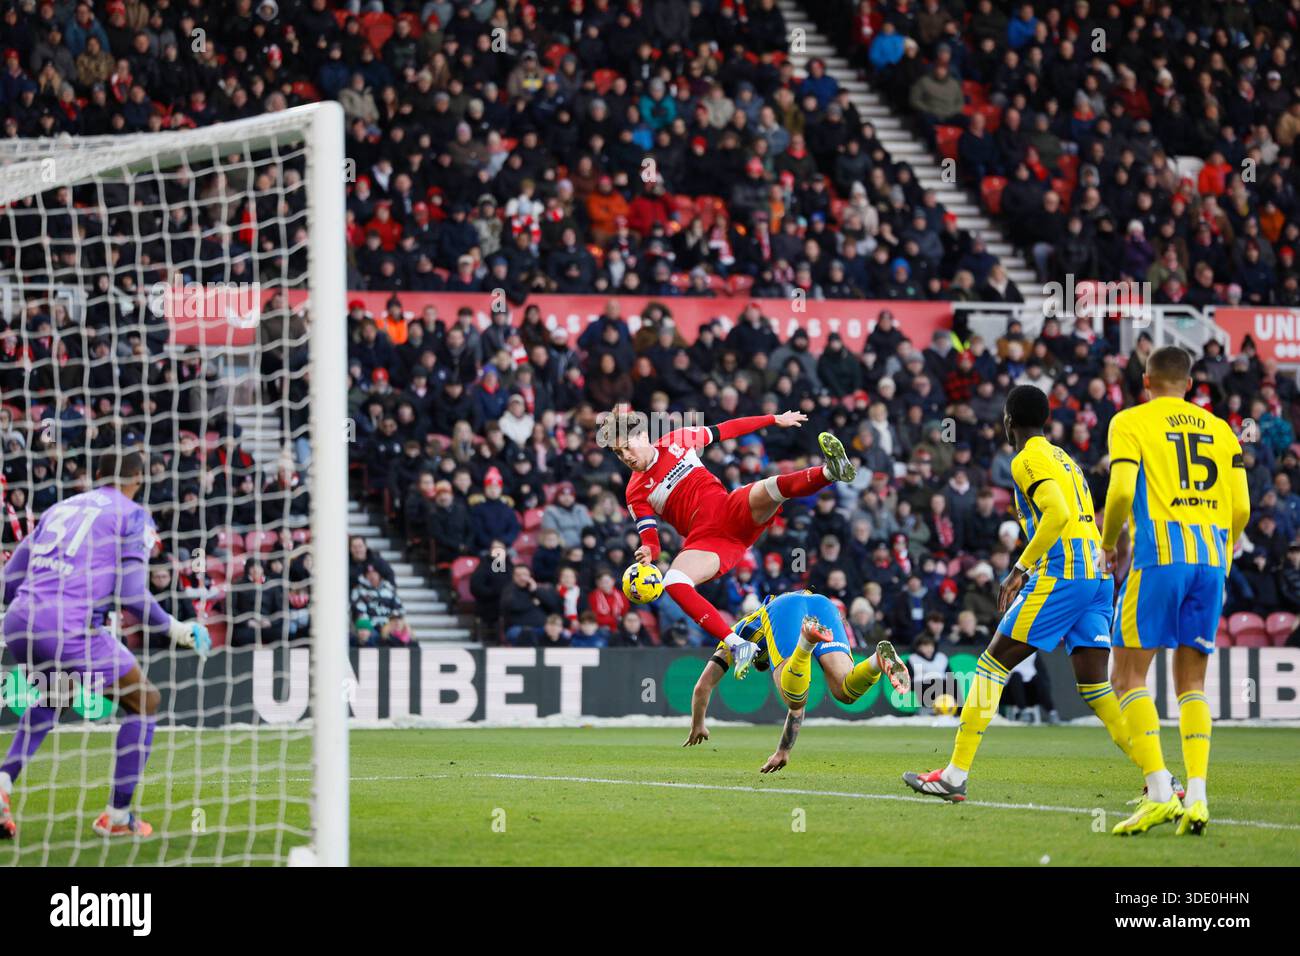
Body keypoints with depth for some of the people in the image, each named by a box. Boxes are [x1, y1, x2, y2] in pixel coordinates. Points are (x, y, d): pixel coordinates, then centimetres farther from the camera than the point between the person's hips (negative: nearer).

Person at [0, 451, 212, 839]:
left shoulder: (60, 508, 23)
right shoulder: (133, 516, 7)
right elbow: (132, 594, -6)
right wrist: (175, 629, 8)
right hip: (71, 629, -6)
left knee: (54, 697, 35)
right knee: (144, 702, 14)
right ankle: (117, 816, 12)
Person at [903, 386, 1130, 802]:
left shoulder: (1028, 460, -3)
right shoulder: (1063, 459, 25)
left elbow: (1058, 515, -19)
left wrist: (1019, 570, -15)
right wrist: (1026, 578, 30)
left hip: (1062, 575, -8)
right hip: (1099, 576, 8)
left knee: (993, 663, -1)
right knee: (1094, 686, 5)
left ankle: (955, 775, -3)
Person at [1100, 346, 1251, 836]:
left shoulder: (1131, 422, 5)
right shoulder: (1219, 429, 17)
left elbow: (1122, 490, -9)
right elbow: (1241, 509, 10)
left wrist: (1109, 543, 9)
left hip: (1159, 556, -5)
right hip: (1210, 559, 5)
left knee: (1130, 673, 0)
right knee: (1192, 681, 10)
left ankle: (1159, 790, -15)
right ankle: (1197, 796, -3)